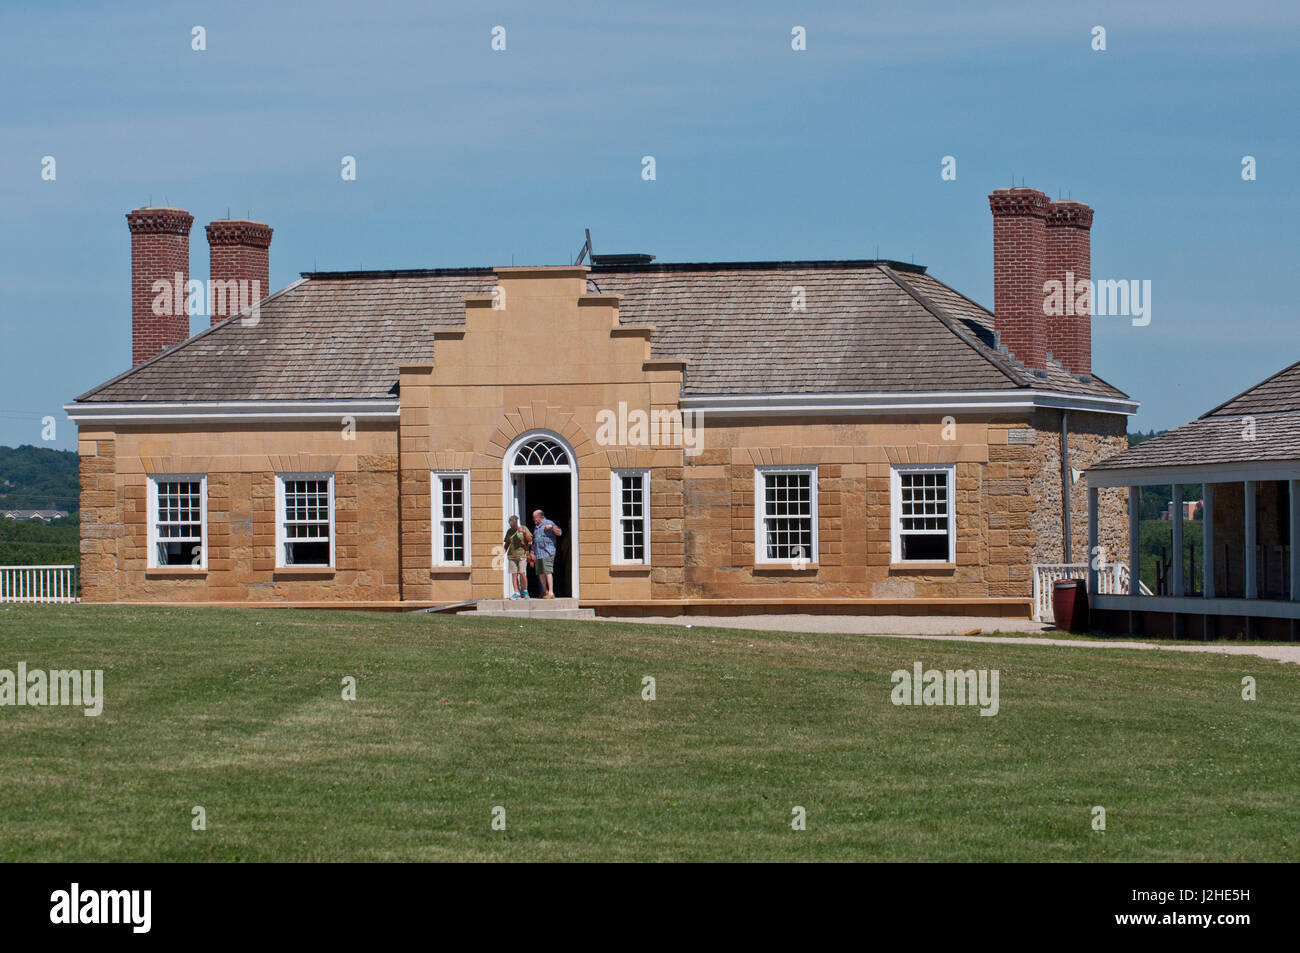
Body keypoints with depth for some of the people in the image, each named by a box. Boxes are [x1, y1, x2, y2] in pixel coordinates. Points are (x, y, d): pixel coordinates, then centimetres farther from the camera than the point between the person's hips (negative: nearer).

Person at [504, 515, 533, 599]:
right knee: (514, 574, -2)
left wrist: (524, 532, -20)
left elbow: (530, 539, -5)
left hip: (522, 554, -3)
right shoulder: (509, 531, 11)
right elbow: (507, 543, 17)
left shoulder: (523, 528, 2)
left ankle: (525, 592, 5)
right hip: (512, 556, 3)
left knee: (522, 574, -9)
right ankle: (516, 593, 1)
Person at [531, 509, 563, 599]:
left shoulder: (548, 523, -2)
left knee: (547, 572, -15)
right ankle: (545, 592, 20)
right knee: (540, 573, 9)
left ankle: (551, 592, -18)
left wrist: (552, 527, -27)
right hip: (539, 553, 8)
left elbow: (559, 533, -11)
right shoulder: (537, 527, 23)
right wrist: (532, 552, 22)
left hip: (547, 552, -8)